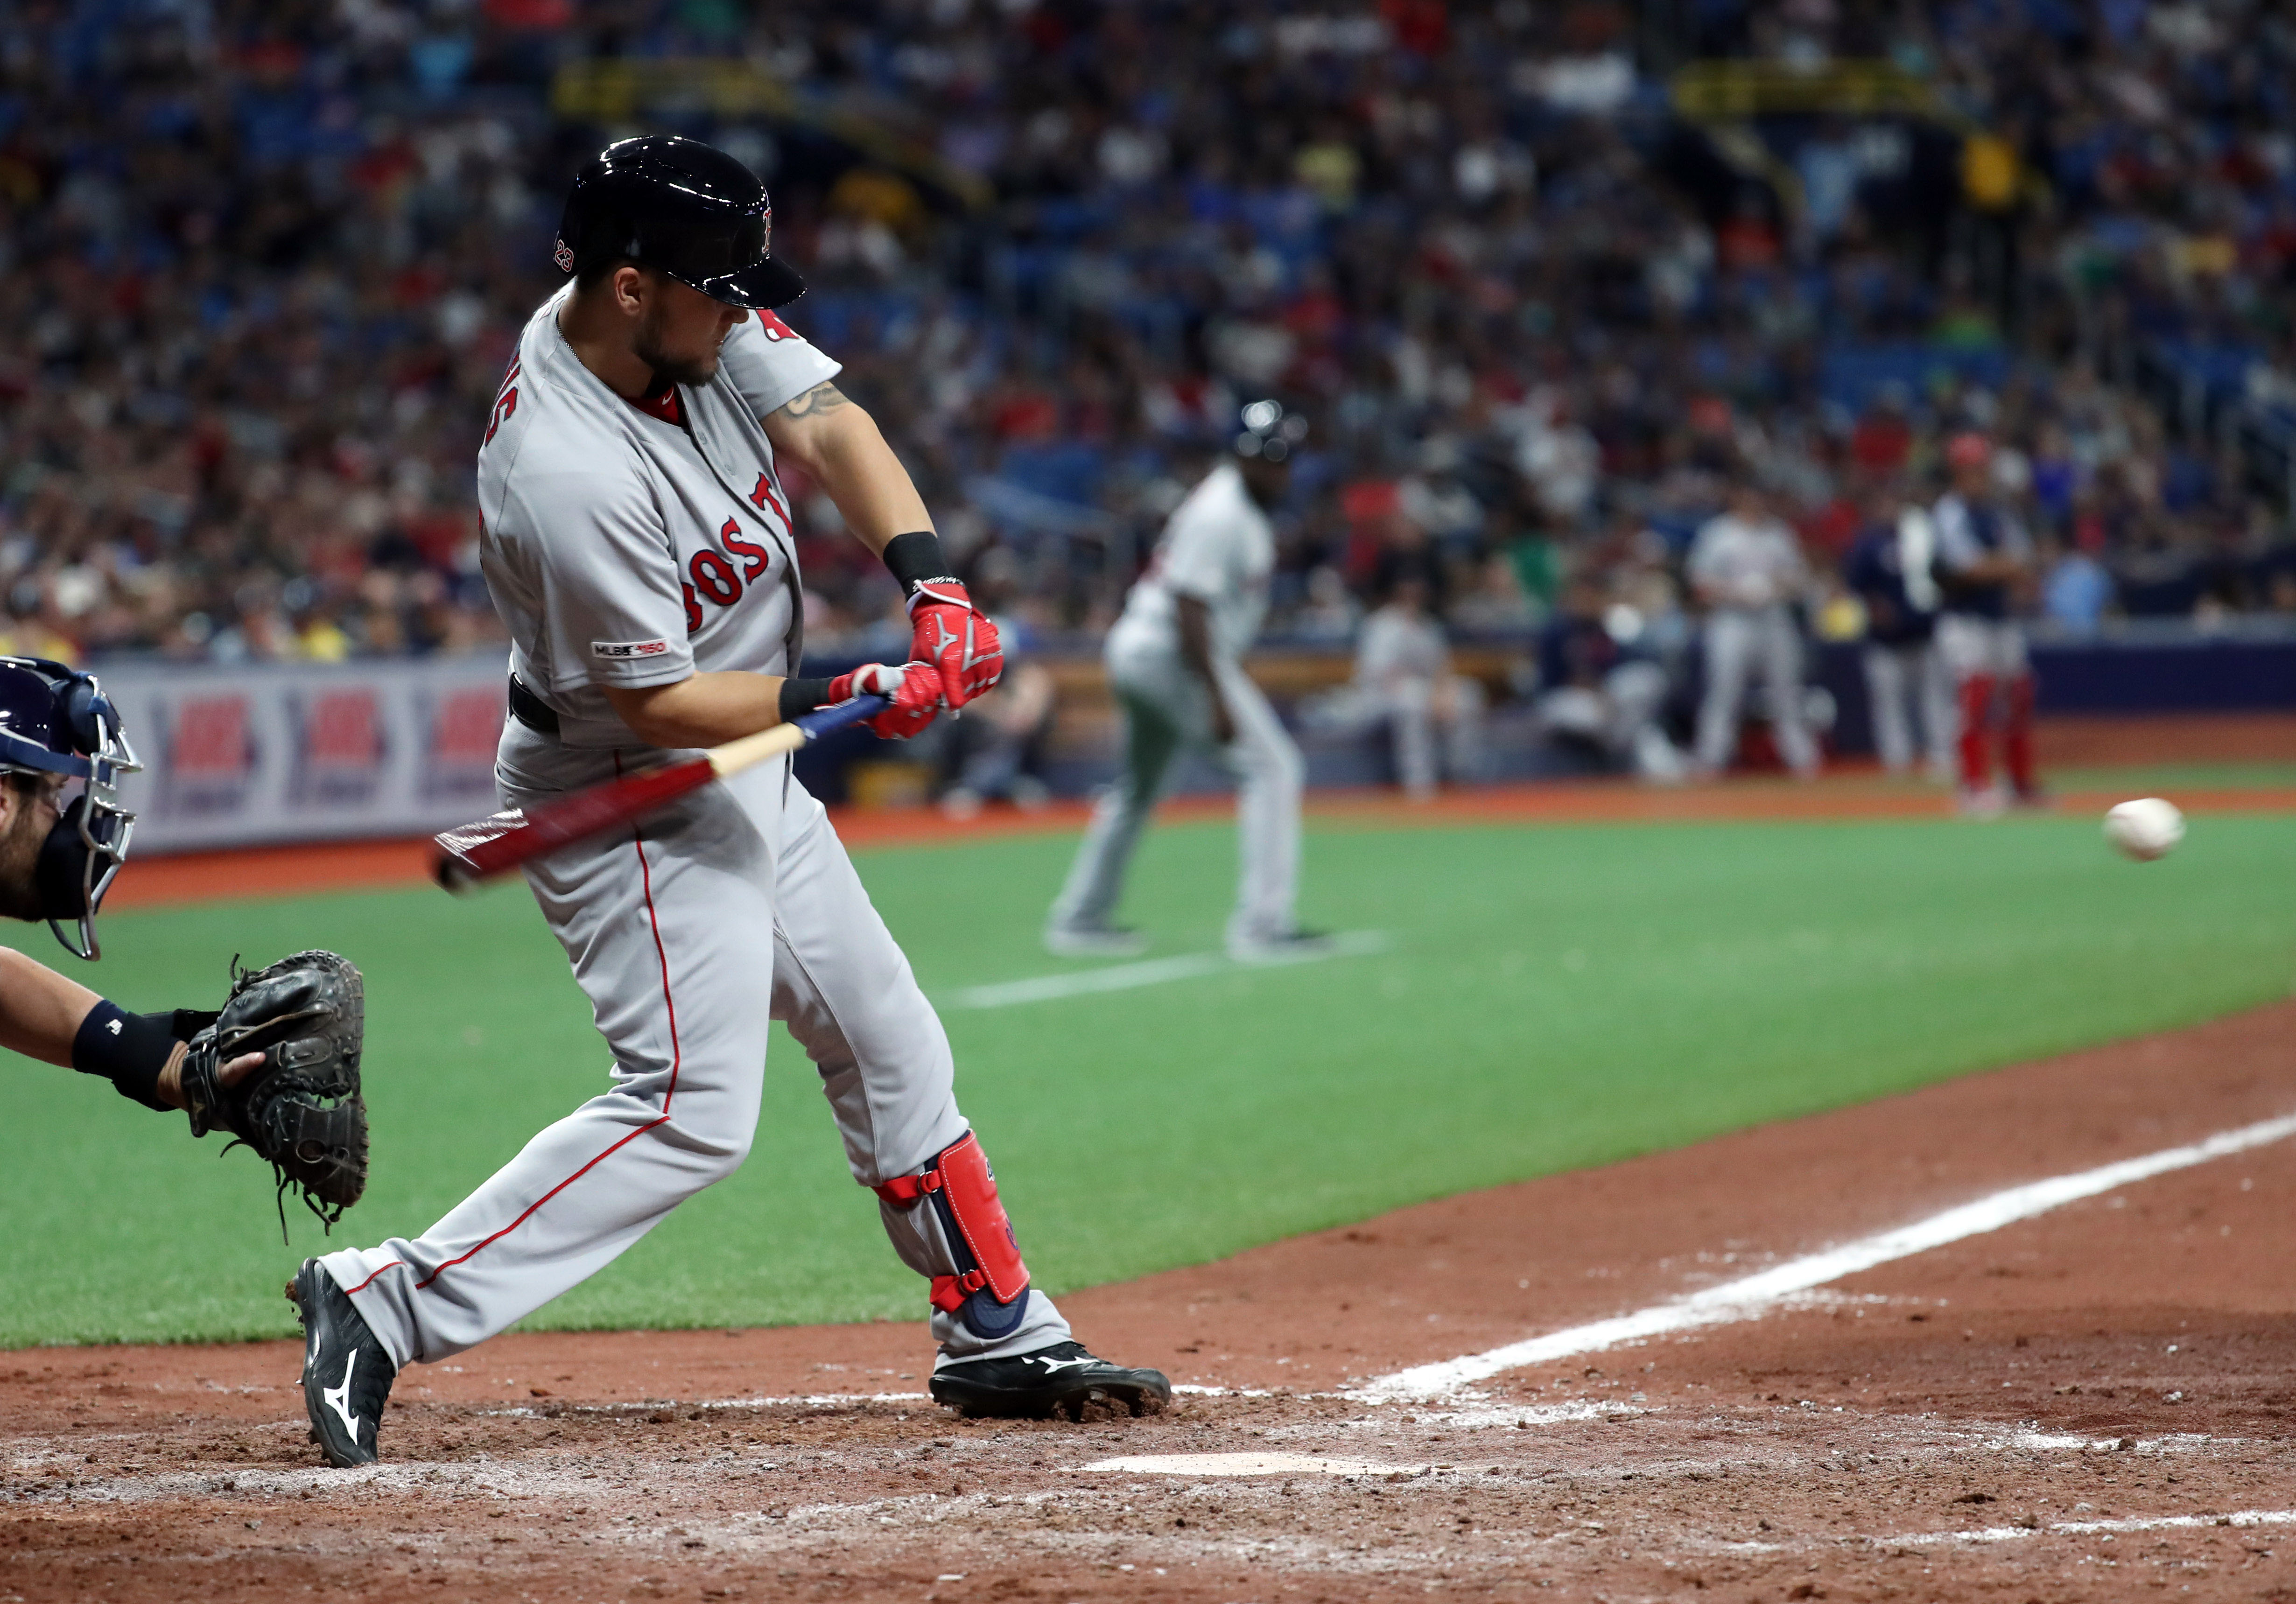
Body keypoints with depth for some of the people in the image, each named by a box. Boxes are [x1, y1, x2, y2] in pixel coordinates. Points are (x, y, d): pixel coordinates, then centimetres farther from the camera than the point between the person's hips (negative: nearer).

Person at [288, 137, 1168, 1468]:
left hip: (750, 782, 10)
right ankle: (387, 1305, -15)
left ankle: (1000, 1335, 29)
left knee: (891, 1045, 16)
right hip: (632, 799, -10)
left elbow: (824, 427, -4)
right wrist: (859, 694, -24)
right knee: (695, 1112, -16)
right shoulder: (567, 479, -33)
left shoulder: (704, 326, -9)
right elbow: (662, 707, -25)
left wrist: (933, 580, -20)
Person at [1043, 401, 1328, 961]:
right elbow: (1189, 611, -26)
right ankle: (1262, 923, -17)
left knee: (1137, 788, 22)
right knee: (1272, 767, -12)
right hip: (1169, 655, -11)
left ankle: (1079, 918, 32)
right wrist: (1217, 700, -29)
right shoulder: (1218, 515, -20)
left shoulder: (1245, 502, 12)